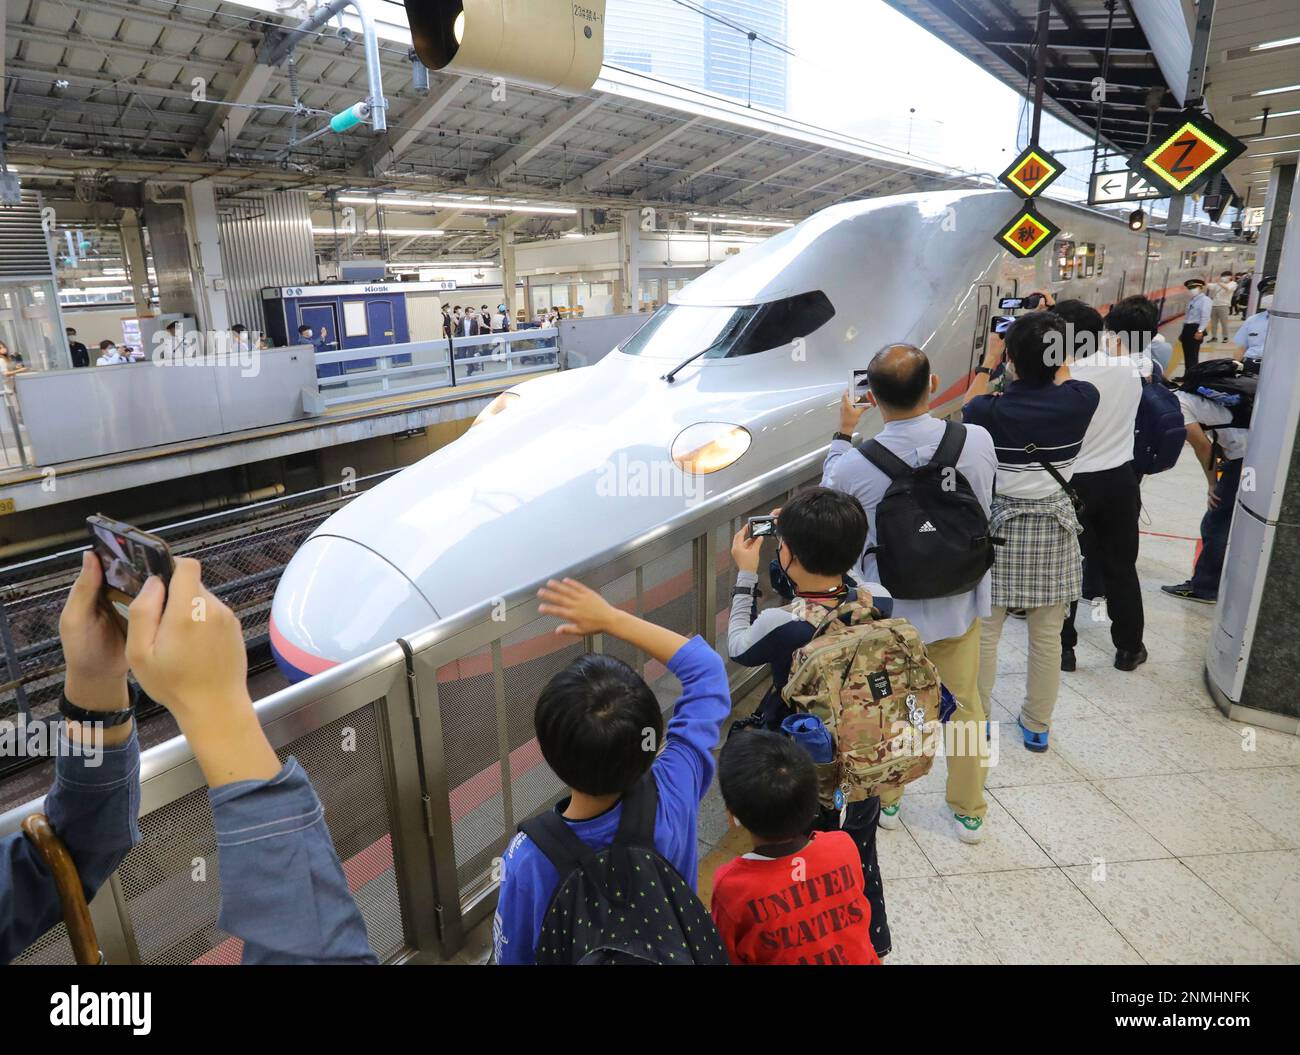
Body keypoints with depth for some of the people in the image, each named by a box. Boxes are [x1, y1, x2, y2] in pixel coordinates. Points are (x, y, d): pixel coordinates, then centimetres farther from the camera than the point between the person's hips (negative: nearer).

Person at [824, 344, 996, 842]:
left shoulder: (852, 466, -26)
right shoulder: (978, 441, -17)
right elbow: (982, 507, 2)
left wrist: (842, 436, 2)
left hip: (888, 611, -2)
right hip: (958, 603, 3)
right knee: (965, 707, 22)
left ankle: (885, 801, 44)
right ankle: (969, 812, 41)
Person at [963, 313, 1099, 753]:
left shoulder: (991, 411, -15)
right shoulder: (1081, 402, -9)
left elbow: (969, 406, 10)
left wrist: (989, 358, 19)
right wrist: (1051, 343, 26)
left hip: (999, 525, -2)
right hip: (1054, 527, 3)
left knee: (983, 632, 10)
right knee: (1047, 636, 13)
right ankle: (1037, 726, 28)